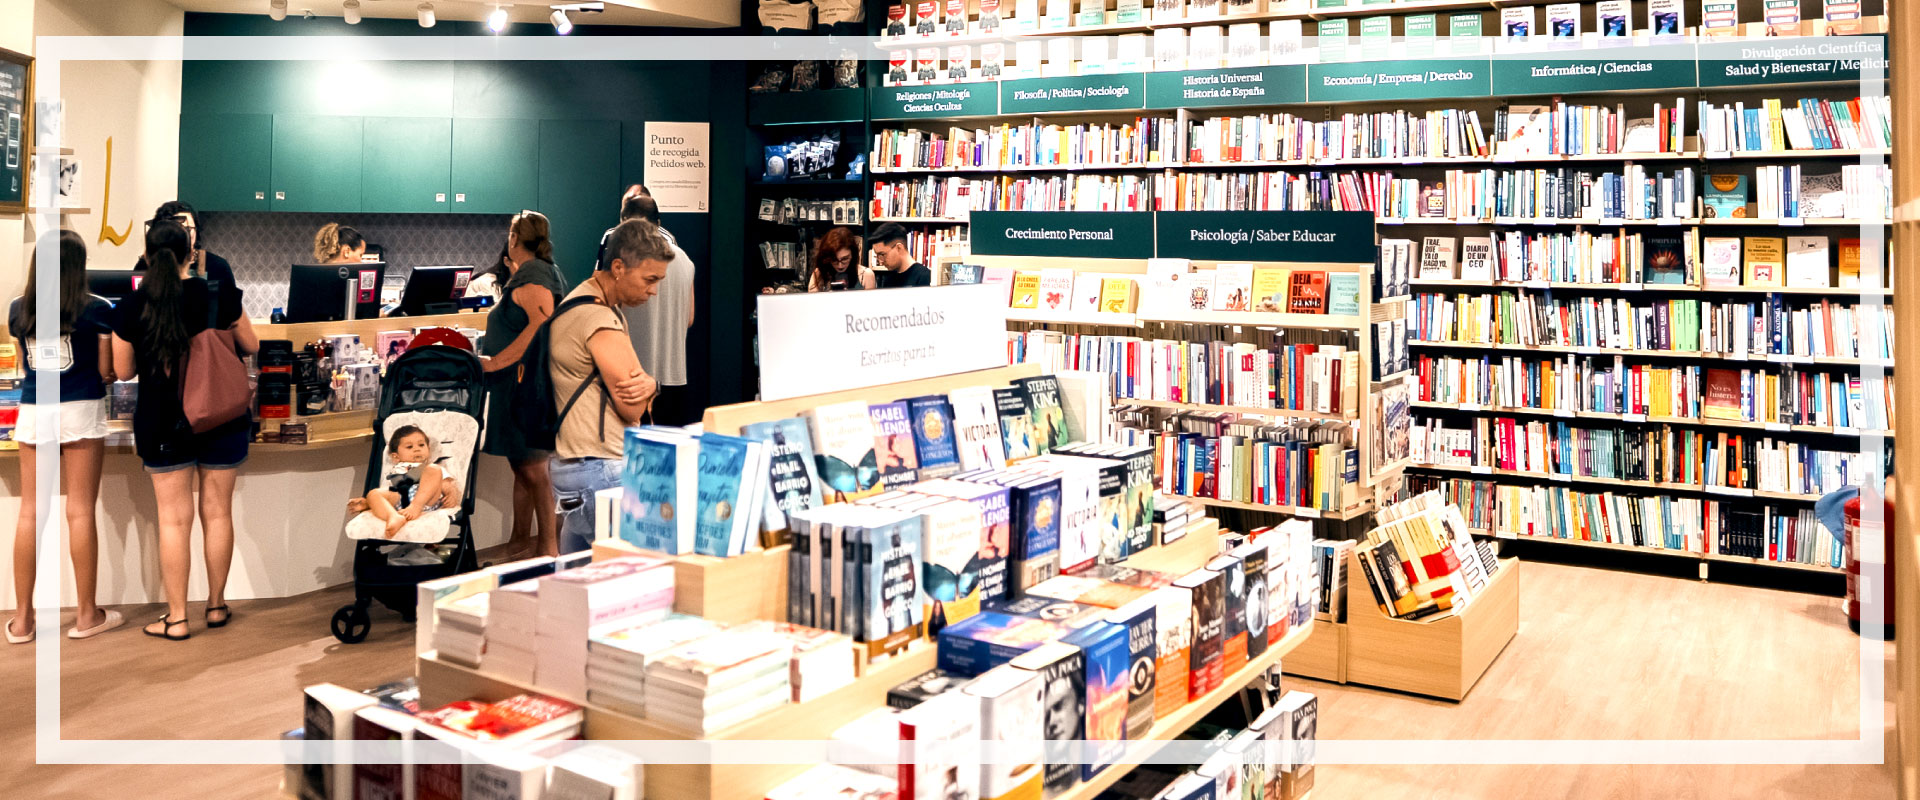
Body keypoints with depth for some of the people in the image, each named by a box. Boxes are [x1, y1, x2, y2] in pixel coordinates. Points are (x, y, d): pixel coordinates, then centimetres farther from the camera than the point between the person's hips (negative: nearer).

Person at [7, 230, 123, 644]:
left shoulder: (19, 311, 3)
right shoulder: (97, 310, -8)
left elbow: (26, 357, 11)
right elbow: (106, 370, -4)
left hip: (33, 413, 3)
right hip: (81, 412, -3)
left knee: (29, 512, 9)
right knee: (81, 511, 2)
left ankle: (21, 619, 14)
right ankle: (87, 615, 11)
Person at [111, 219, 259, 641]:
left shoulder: (131, 308, -8)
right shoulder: (219, 294, -10)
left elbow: (123, 370, 2)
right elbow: (251, 346, 2)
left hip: (163, 424, 0)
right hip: (223, 419, 0)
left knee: (174, 518, 6)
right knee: (217, 512, 10)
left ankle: (176, 618, 11)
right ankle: (216, 606, 21)